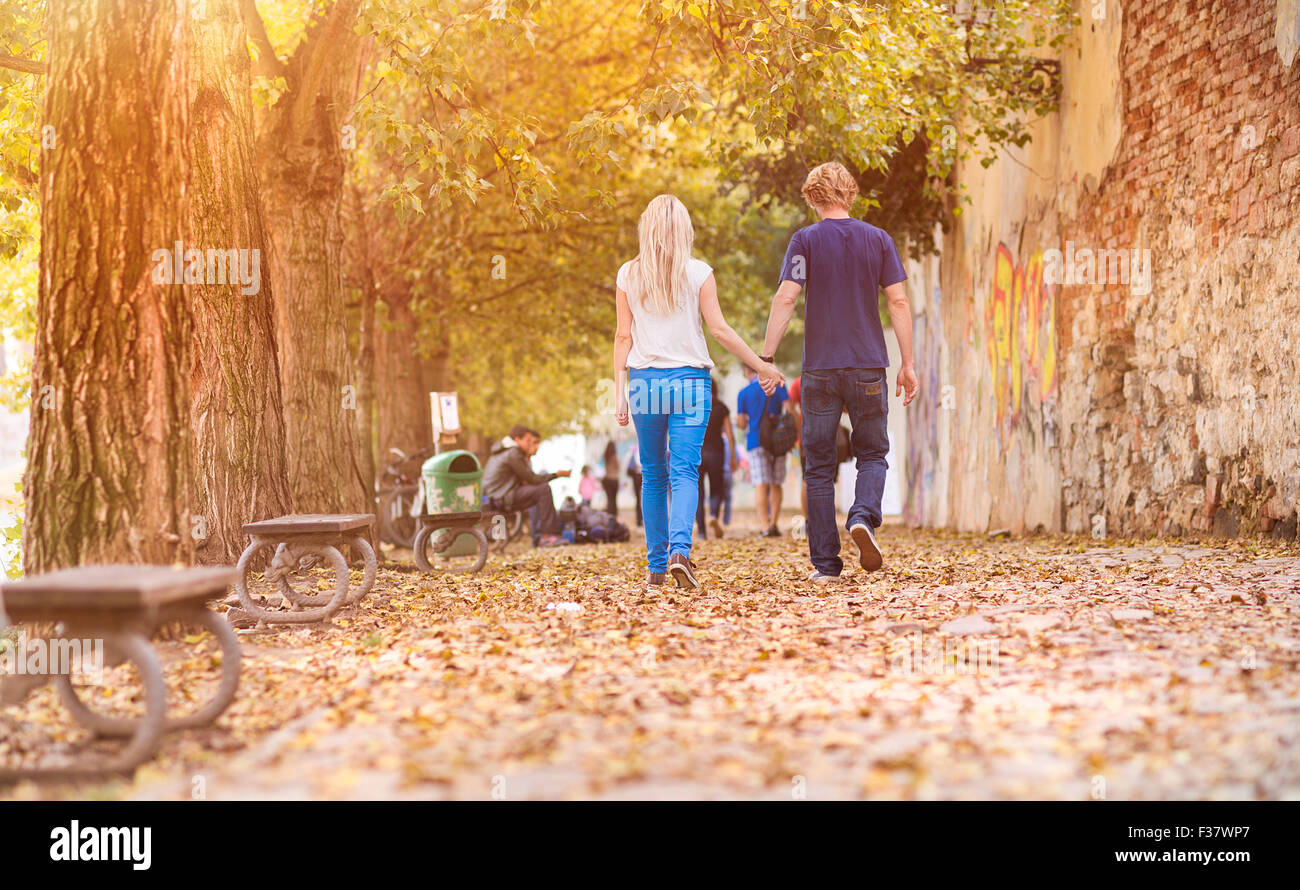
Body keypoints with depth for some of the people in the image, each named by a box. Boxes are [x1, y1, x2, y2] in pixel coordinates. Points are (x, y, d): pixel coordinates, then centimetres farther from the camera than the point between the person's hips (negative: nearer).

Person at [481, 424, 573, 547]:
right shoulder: (513, 454, -12)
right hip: (500, 498, -11)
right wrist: (556, 474, -5)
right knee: (544, 489, -16)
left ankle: (538, 538, 17)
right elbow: (532, 479, -13)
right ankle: (547, 535, -15)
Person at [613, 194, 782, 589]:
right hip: (689, 379, -2)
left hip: (644, 380, 2)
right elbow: (719, 329, -5)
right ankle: (679, 550, -25)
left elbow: (624, 336, 2)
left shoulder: (628, 275, 3)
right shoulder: (698, 272, -2)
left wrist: (621, 391, 5)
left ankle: (657, 565, 13)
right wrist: (760, 366, 4)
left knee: (652, 475, 12)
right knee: (685, 472, -4)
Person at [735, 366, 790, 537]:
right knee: (776, 485, 12)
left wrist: (739, 421, 25)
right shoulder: (777, 386, 4)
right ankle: (773, 523, 5)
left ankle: (765, 526, -17)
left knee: (761, 485, -6)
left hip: (756, 441, -1)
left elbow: (741, 424, 2)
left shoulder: (744, 393, 3)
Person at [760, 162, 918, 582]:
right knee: (872, 454, 14)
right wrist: (907, 364, 4)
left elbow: (785, 298, -11)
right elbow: (899, 302, 1)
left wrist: (766, 358, -8)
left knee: (820, 468, 6)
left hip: (820, 369, -1)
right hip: (869, 367, 1)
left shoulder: (805, 240, -1)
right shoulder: (879, 239, 5)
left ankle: (826, 564, 4)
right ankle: (864, 516, -15)